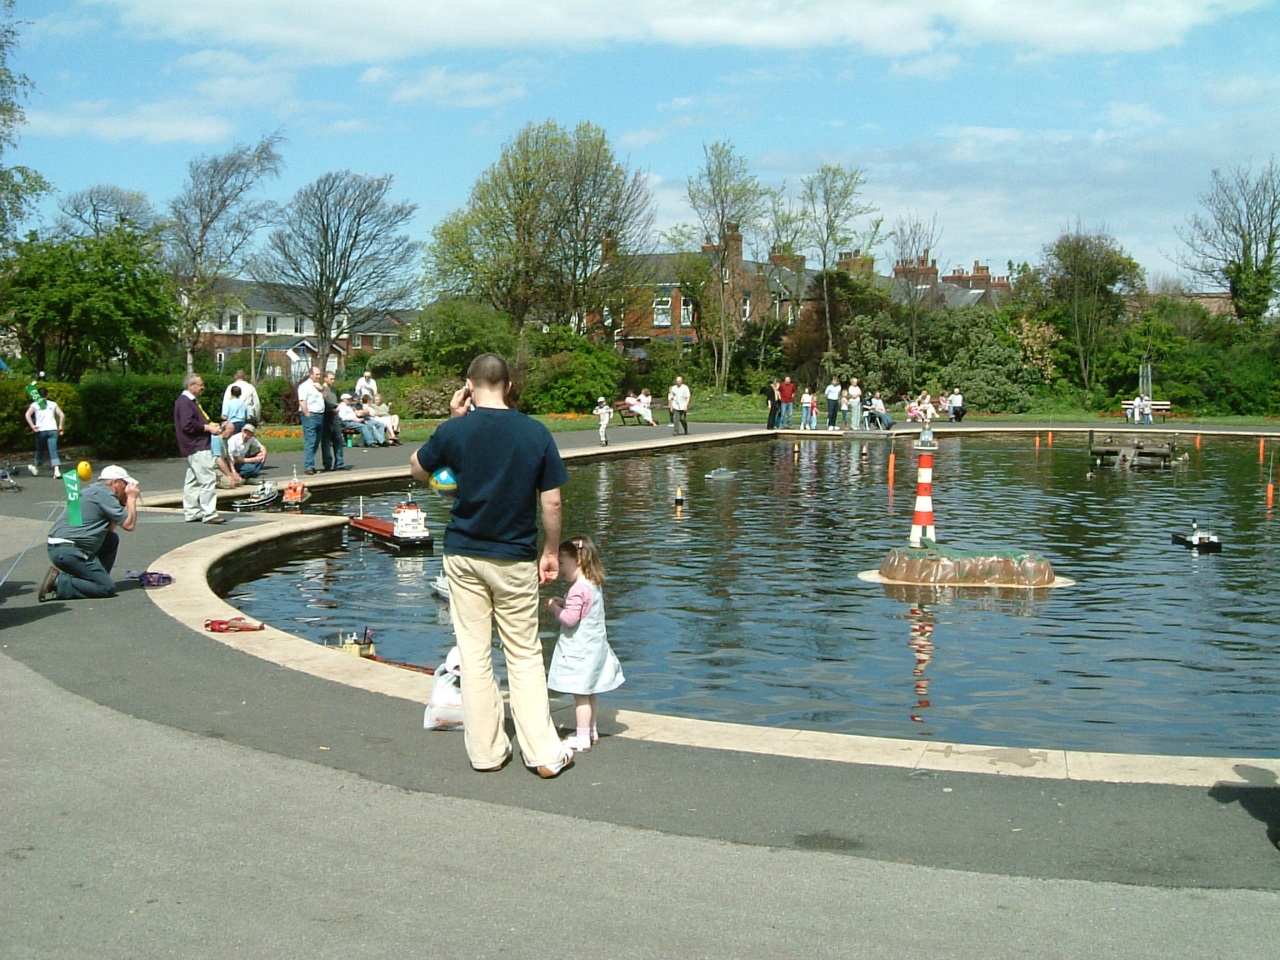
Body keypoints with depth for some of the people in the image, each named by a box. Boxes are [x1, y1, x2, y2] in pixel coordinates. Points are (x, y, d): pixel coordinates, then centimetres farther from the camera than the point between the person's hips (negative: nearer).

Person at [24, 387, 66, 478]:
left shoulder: (35, 404, 8)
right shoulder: (53, 404, 13)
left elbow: (27, 415, -8)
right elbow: (62, 415, 4)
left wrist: (32, 426, -8)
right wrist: (61, 427, 11)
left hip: (41, 430, 0)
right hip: (53, 430, 0)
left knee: (39, 450, 19)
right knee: (53, 451, -8)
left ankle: (36, 468, 37)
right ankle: (57, 470, -26)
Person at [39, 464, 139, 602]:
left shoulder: (91, 490, 20)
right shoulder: (104, 494, -10)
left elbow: (109, 529, 21)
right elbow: (128, 524, -8)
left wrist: (124, 502, 19)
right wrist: (132, 498, 5)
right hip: (68, 551, -10)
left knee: (112, 539, 22)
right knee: (107, 588, -11)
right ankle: (58, 582, -13)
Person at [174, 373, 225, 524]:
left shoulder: (191, 401, 21)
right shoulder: (184, 402, -12)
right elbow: (188, 425, -21)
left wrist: (210, 425, 12)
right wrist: (208, 428, -15)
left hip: (197, 447, 11)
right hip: (197, 448, -11)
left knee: (192, 481, 13)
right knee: (208, 479, -14)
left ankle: (191, 513, 17)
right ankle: (209, 514, -16)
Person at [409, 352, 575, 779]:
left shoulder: (454, 431, -8)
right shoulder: (536, 433, -7)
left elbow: (417, 469, 10)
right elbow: (551, 503, -5)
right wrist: (551, 552, 8)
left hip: (463, 555, 0)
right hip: (515, 559, 0)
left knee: (474, 655, 8)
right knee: (525, 656, 8)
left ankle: (487, 752, 13)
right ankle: (544, 753, 6)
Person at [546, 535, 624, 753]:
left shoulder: (578, 589, -20)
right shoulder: (594, 585, 10)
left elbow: (570, 619, -24)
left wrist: (554, 607, -9)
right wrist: (564, 604, 11)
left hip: (580, 650, -10)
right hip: (594, 646, 10)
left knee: (580, 695, -4)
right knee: (589, 694, 19)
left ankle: (582, 738, 0)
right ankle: (591, 732, 28)